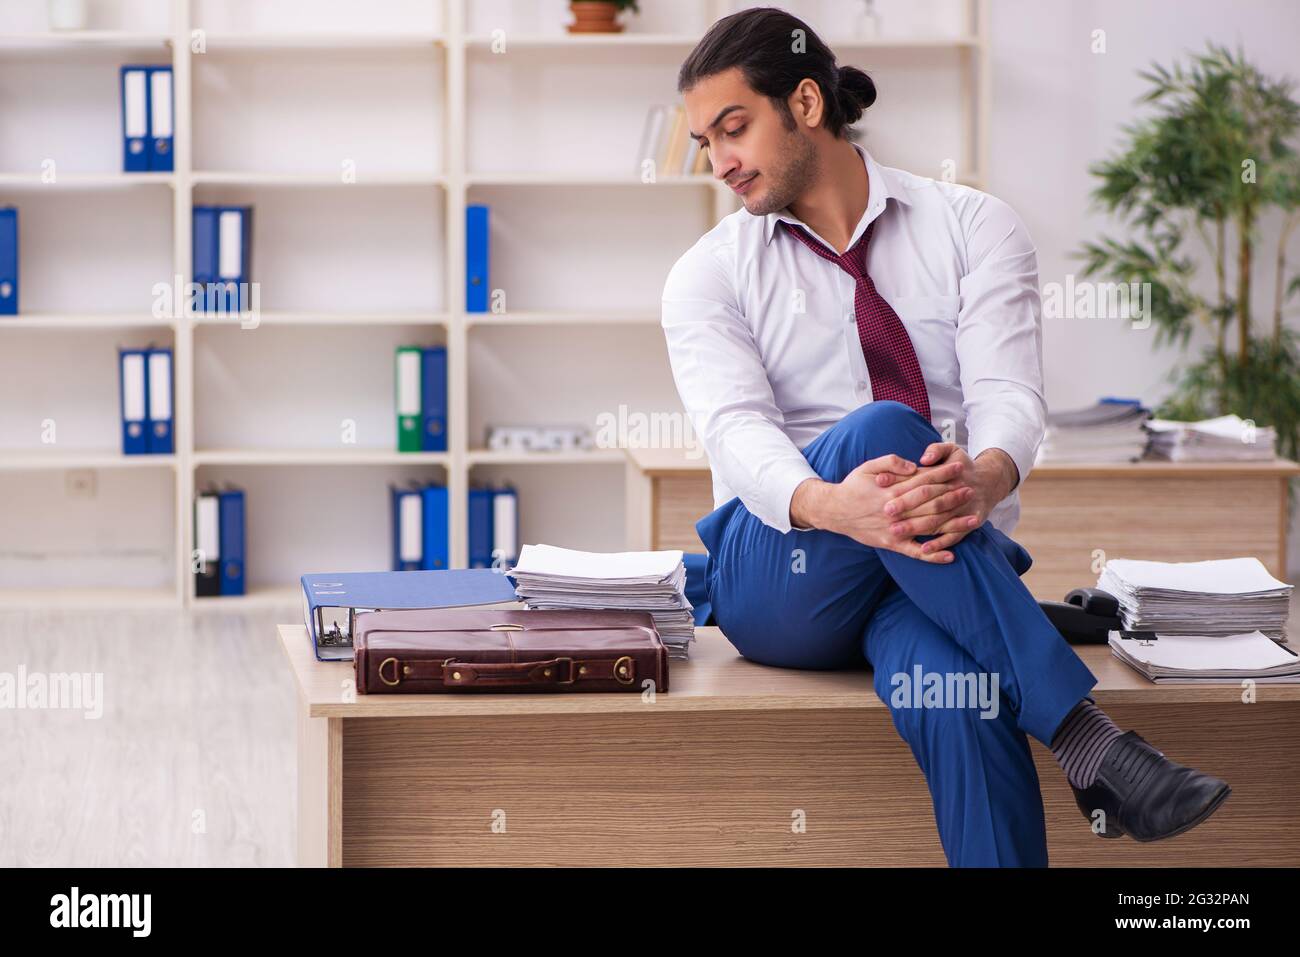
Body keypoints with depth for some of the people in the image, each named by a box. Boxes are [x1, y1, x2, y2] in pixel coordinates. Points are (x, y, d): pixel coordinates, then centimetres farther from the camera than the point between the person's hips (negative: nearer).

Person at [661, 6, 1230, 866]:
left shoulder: (973, 226, 7)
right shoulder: (710, 274, 7)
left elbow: (1010, 394, -9)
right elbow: (737, 431, -13)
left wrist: (983, 477, -35)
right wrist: (830, 506, -37)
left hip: (948, 564, 0)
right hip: (780, 580, 0)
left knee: (954, 690, -38)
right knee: (881, 427, -34)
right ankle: (1089, 741, -40)